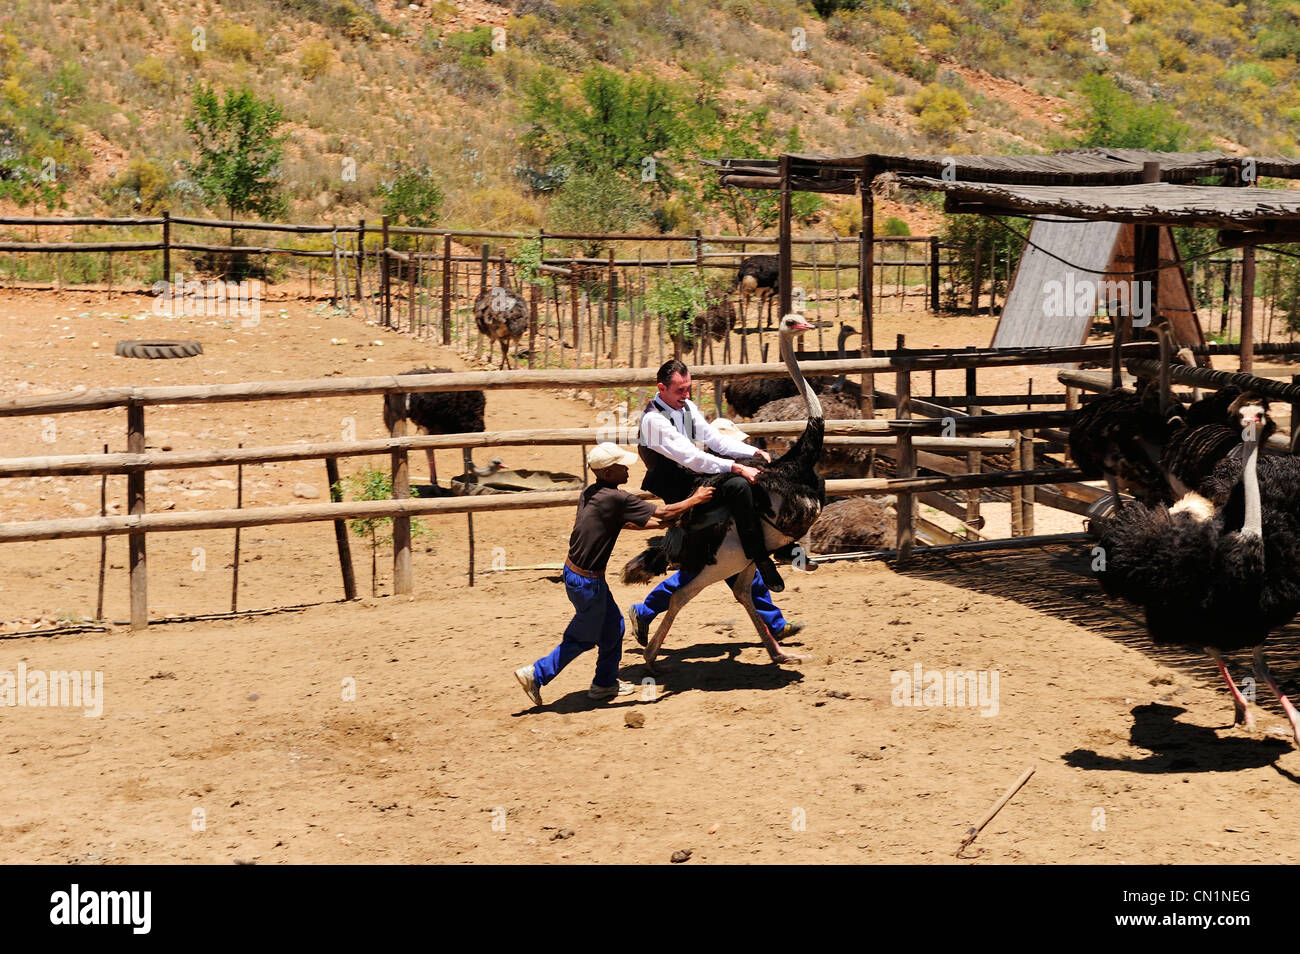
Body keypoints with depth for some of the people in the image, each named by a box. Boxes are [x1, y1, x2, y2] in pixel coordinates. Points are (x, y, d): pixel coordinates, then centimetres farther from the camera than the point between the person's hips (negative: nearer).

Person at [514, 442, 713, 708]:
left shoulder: (590, 494, 4)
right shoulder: (616, 499, -23)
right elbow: (662, 514, -16)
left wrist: (665, 522, 22)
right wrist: (695, 499, -1)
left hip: (574, 571, 9)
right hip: (587, 581, -9)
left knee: (612, 626, 22)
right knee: (583, 638, 10)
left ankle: (606, 683, 35)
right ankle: (536, 674, 16)